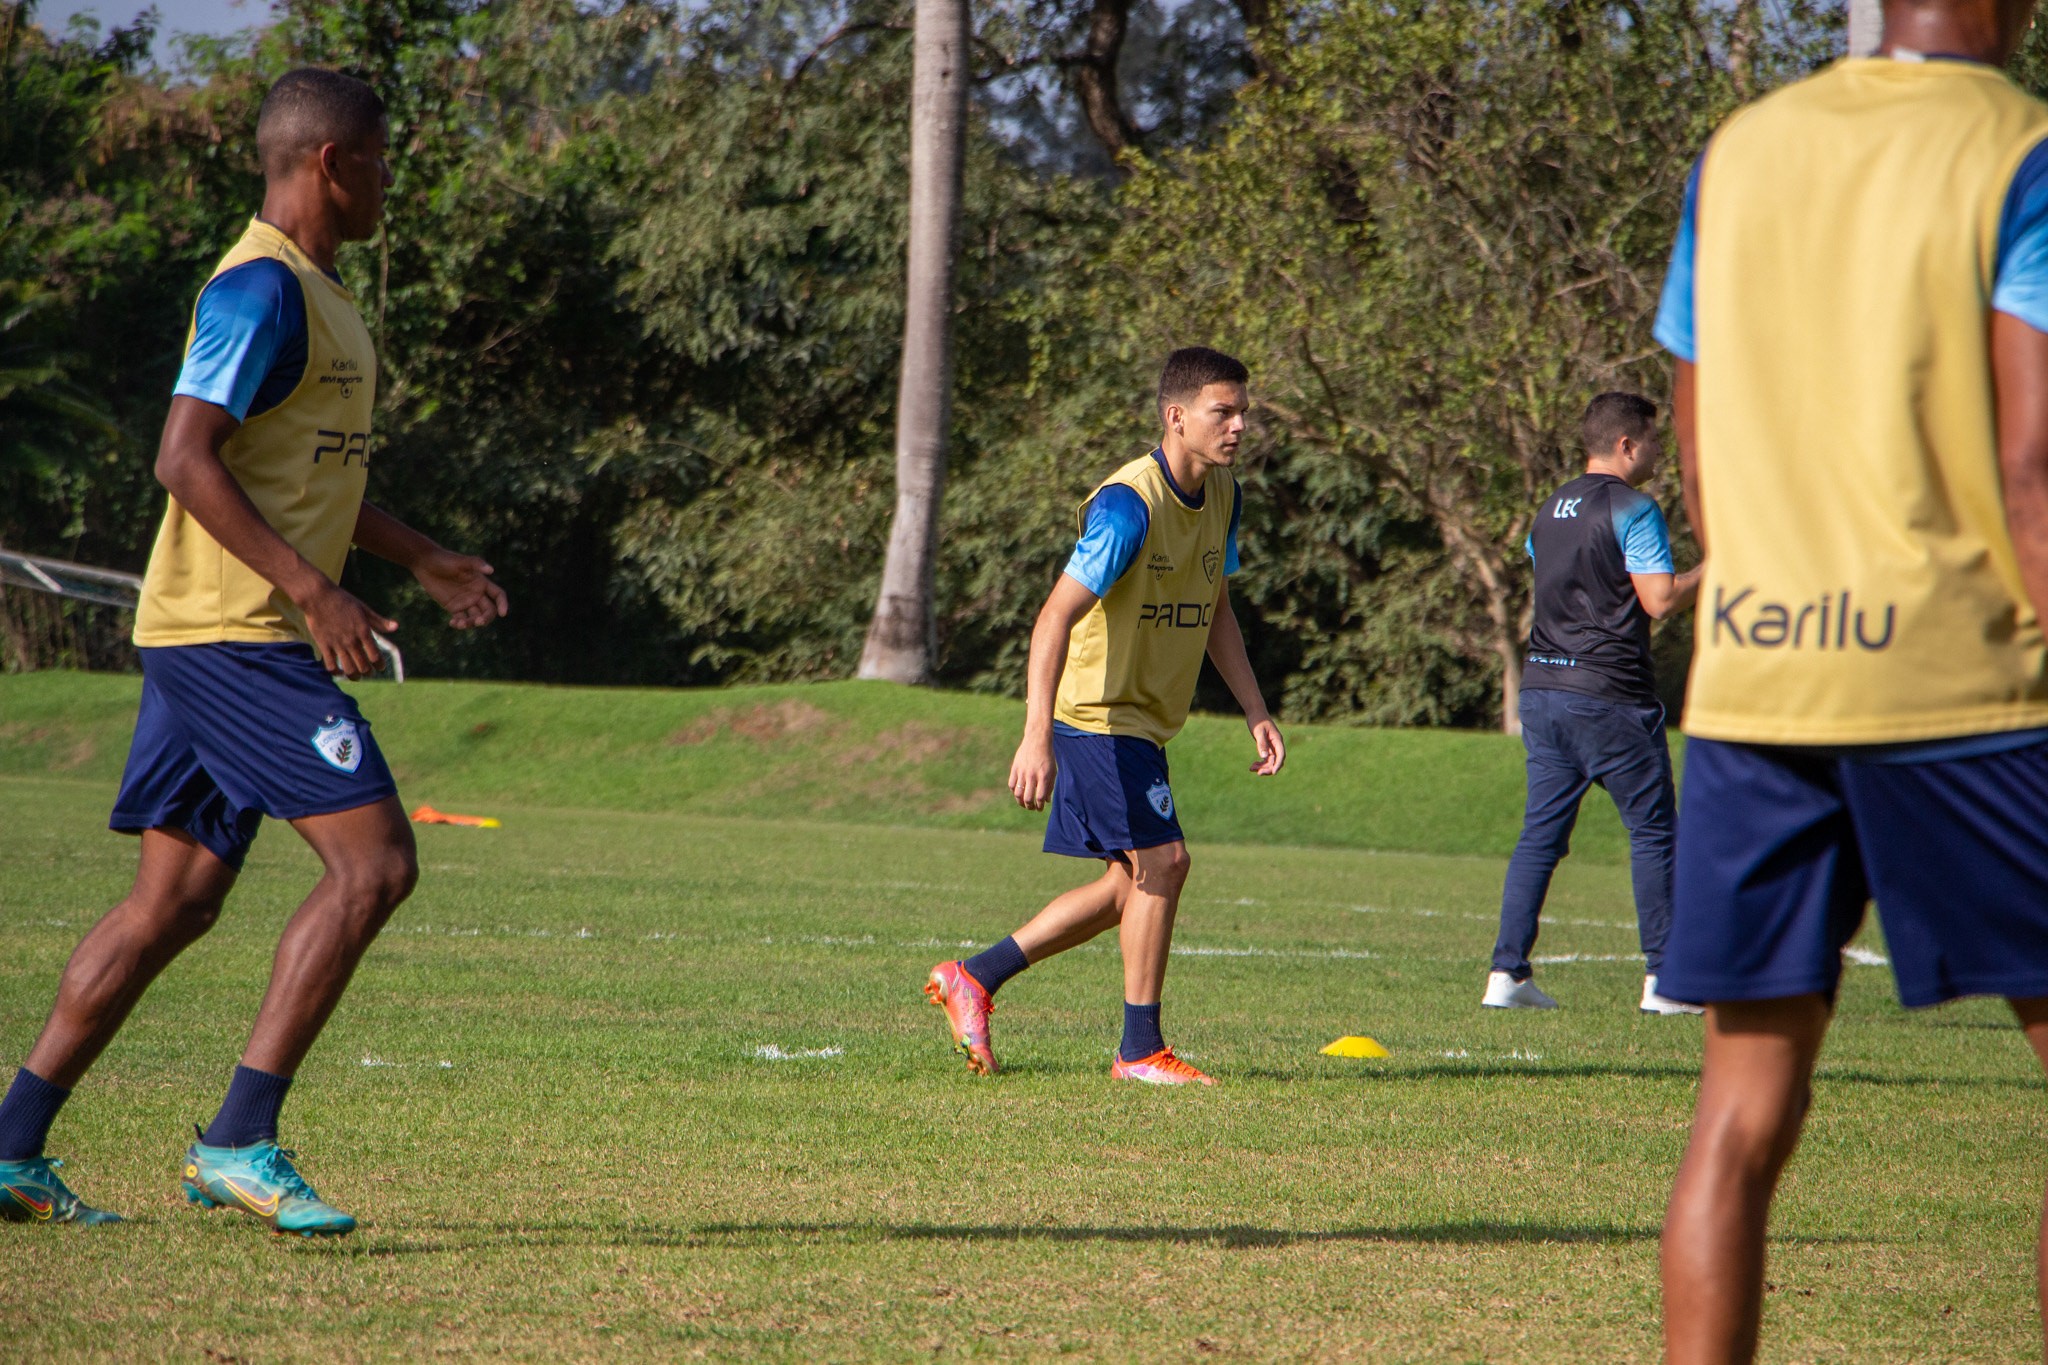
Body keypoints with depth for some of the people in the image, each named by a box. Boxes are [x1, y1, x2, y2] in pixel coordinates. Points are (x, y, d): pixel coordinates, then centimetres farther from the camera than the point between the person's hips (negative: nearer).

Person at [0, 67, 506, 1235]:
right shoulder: (261, 289, -13)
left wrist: (424, 558, 30)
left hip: (206, 641, 10)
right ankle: (241, 1141, -12)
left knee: (176, 898, 10)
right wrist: (314, 589, -25)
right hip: (236, 632, -10)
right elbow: (187, 459, -21)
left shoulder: (314, 293, 19)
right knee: (374, 863, -13)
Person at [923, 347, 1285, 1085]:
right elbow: (1056, 617, -28)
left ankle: (973, 979, 20)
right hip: (1098, 712, -9)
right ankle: (1141, 1048, -1)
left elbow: (1214, 611, 18)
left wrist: (1255, 712, 10)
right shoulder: (1129, 505, -23)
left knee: (1134, 883, 12)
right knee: (1162, 861, -12)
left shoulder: (1222, 496, 5)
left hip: (1143, 722, 9)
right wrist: (1036, 737, -35)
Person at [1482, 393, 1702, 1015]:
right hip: (1608, 695, -7)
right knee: (1653, 830, 2)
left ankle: (1508, 973, 1)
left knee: (1541, 832, 8)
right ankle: (1664, 979, 1)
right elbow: (1660, 599, -14)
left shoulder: (1550, 510, 14)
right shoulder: (1632, 509, -10)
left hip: (1543, 685, 7)